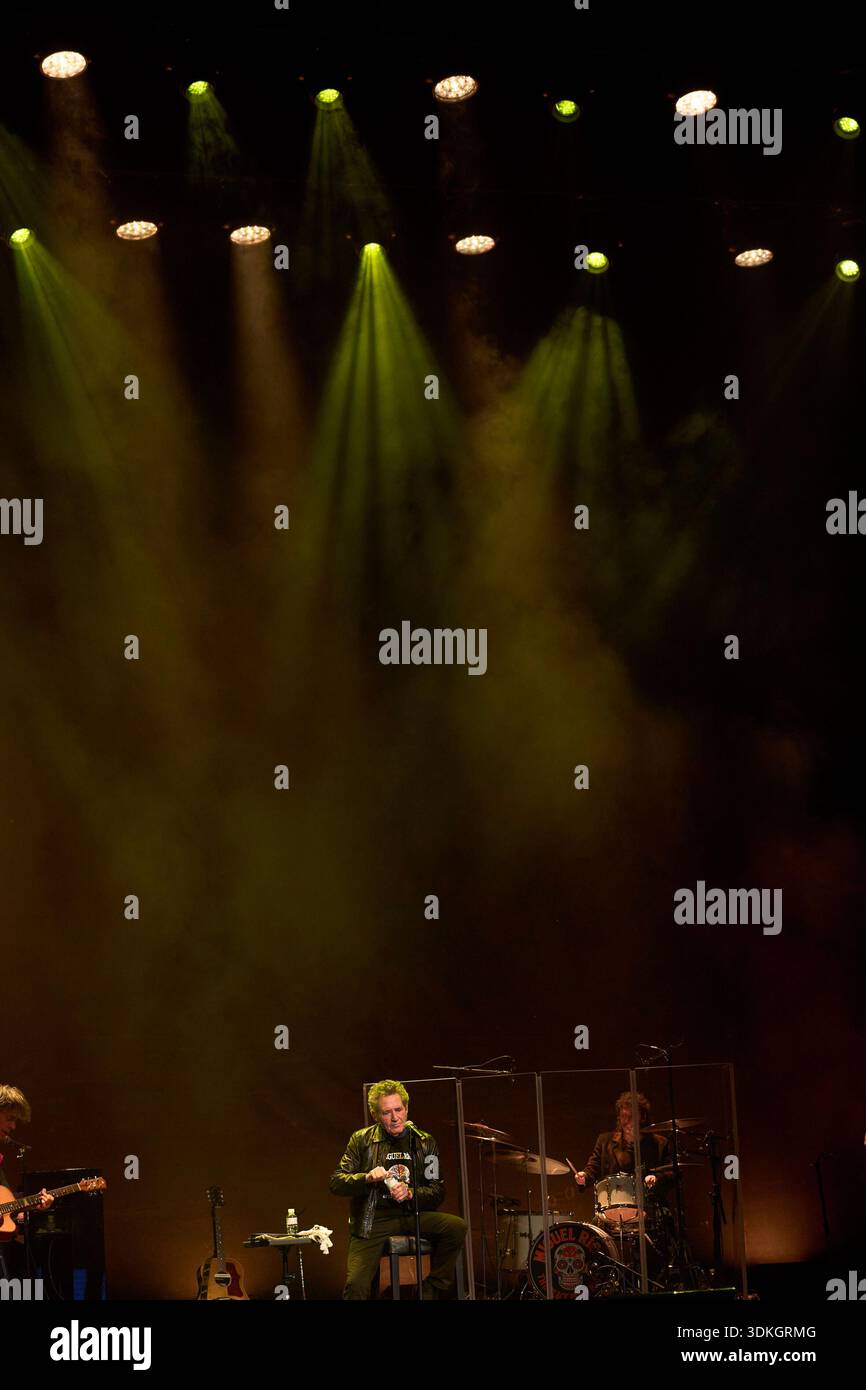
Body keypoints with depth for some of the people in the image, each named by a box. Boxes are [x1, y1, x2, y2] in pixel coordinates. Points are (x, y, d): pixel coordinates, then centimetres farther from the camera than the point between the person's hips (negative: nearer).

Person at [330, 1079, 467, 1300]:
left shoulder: (424, 1142, 8)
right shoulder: (362, 1140, 4)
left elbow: (438, 1192, 5)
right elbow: (336, 1183, 1)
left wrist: (410, 1193, -15)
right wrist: (367, 1178, -18)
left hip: (412, 1214, 2)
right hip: (373, 1219, -2)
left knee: (456, 1227, -25)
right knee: (356, 1285, -24)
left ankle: (431, 1290, -8)